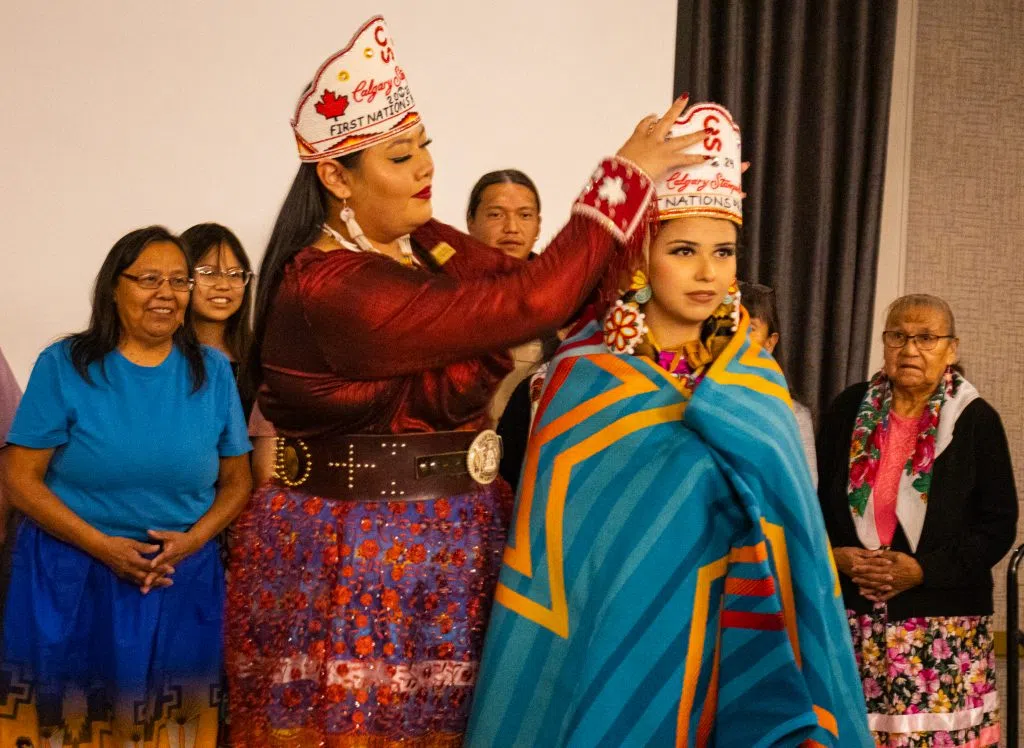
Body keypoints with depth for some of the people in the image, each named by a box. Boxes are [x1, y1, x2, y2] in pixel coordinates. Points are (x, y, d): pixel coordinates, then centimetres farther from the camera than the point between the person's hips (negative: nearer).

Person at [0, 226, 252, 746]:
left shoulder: (212, 372, 3)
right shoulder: (63, 366, -4)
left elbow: (237, 480, 7)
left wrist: (193, 538, -11)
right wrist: (103, 546, -16)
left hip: (183, 580, 2)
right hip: (69, 577, -2)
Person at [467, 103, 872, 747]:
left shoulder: (759, 384, 3)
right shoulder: (584, 377, -7)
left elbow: (784, 527, 4)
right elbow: (555, 533, -5)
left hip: (717, 642, 3)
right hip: (608, 640, -3)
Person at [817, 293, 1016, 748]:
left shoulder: (977, 421, -1)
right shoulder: (848, 410, 7)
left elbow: (998, 524, -3)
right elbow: (815, 499, 11)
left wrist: (925, 569, -14)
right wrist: (836, 554, -8)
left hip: (943, 622, -2)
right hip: (851, 612, 2)